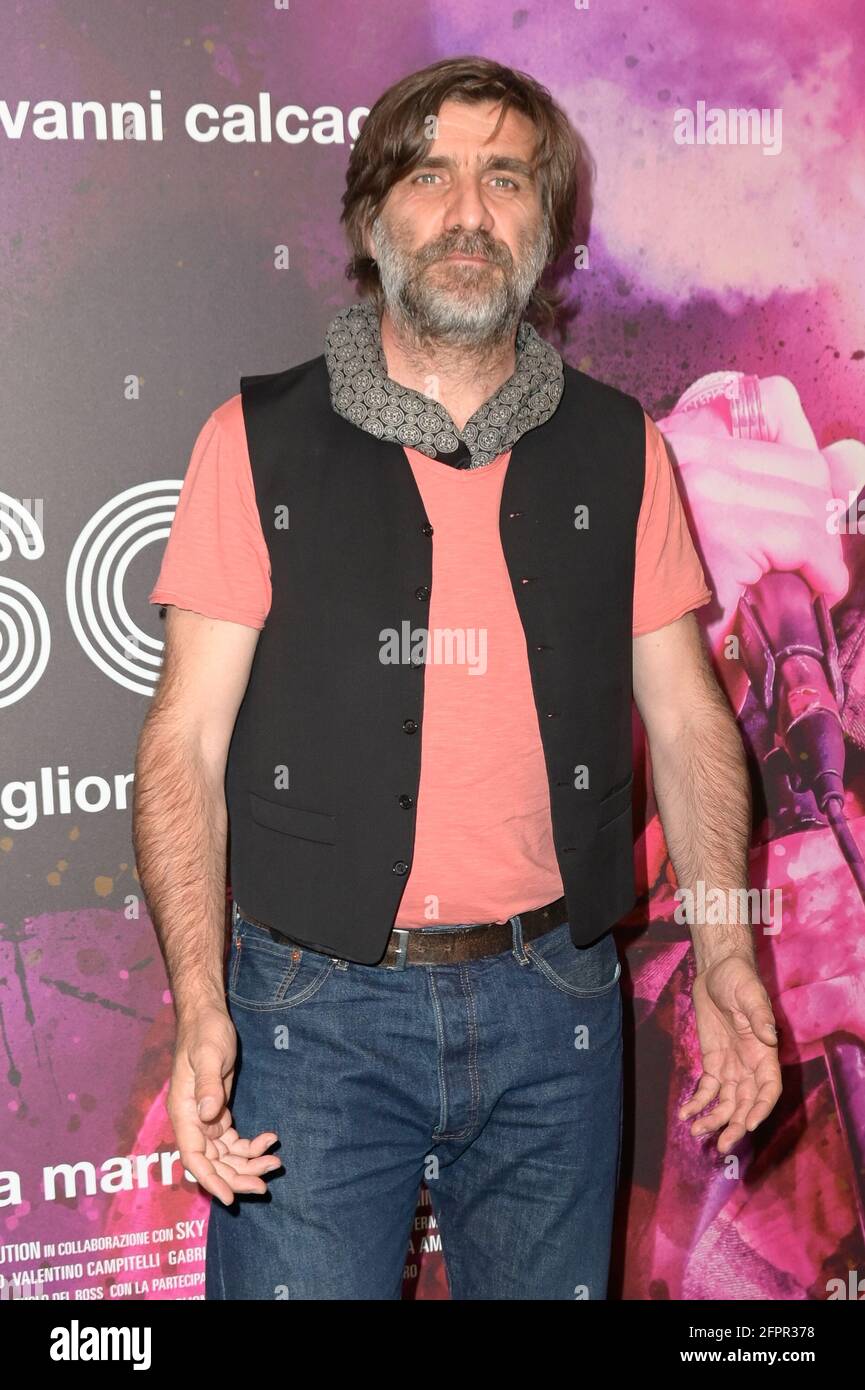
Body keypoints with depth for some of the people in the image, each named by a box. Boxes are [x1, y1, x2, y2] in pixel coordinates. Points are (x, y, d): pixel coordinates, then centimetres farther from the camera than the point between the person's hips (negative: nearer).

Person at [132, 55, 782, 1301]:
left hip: (553, 1011, 3)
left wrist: (726, 950, -5)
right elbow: (186, 741, -5)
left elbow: (686, 716, 7)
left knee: (549, 1283, 15)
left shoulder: (618, 451, 5)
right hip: (314, 1009, -2)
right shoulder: (260, 443, -2)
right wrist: (200, 1001, -16)